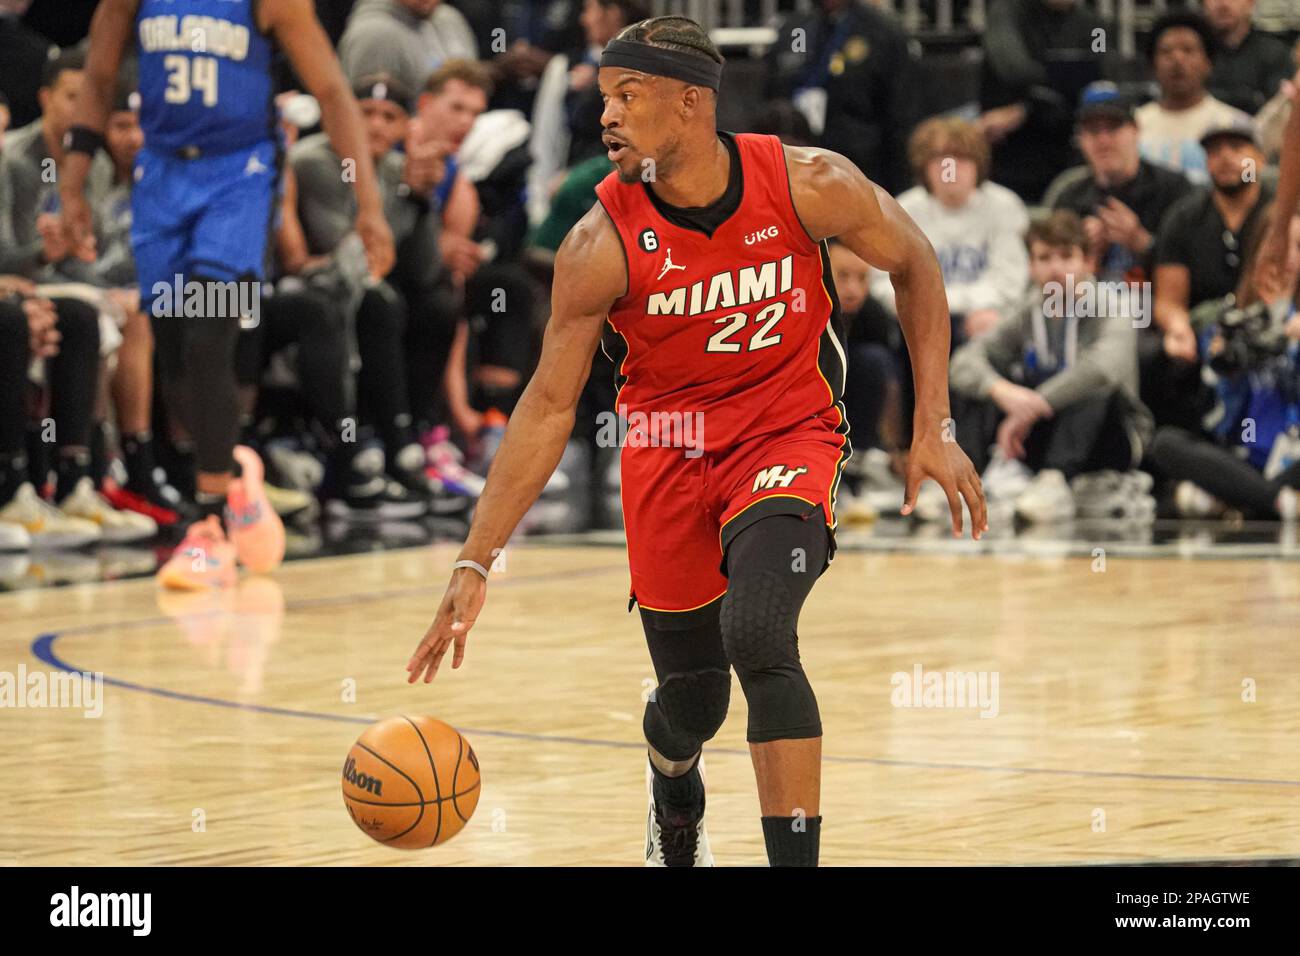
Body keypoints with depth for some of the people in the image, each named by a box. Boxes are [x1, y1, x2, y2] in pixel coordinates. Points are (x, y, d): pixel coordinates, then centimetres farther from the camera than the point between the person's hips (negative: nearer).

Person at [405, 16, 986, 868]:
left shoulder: (809, 185, -18)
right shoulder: (602, 244, -18)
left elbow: (914, 263, 0)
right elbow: (549, 406, -12)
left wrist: (934, 428, -3)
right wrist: (476, 564, -17)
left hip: (788, 436, -1)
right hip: (670, 452, 1)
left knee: (758, 639, -27)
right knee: (692, 695, 10)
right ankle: (674, 798, 49)